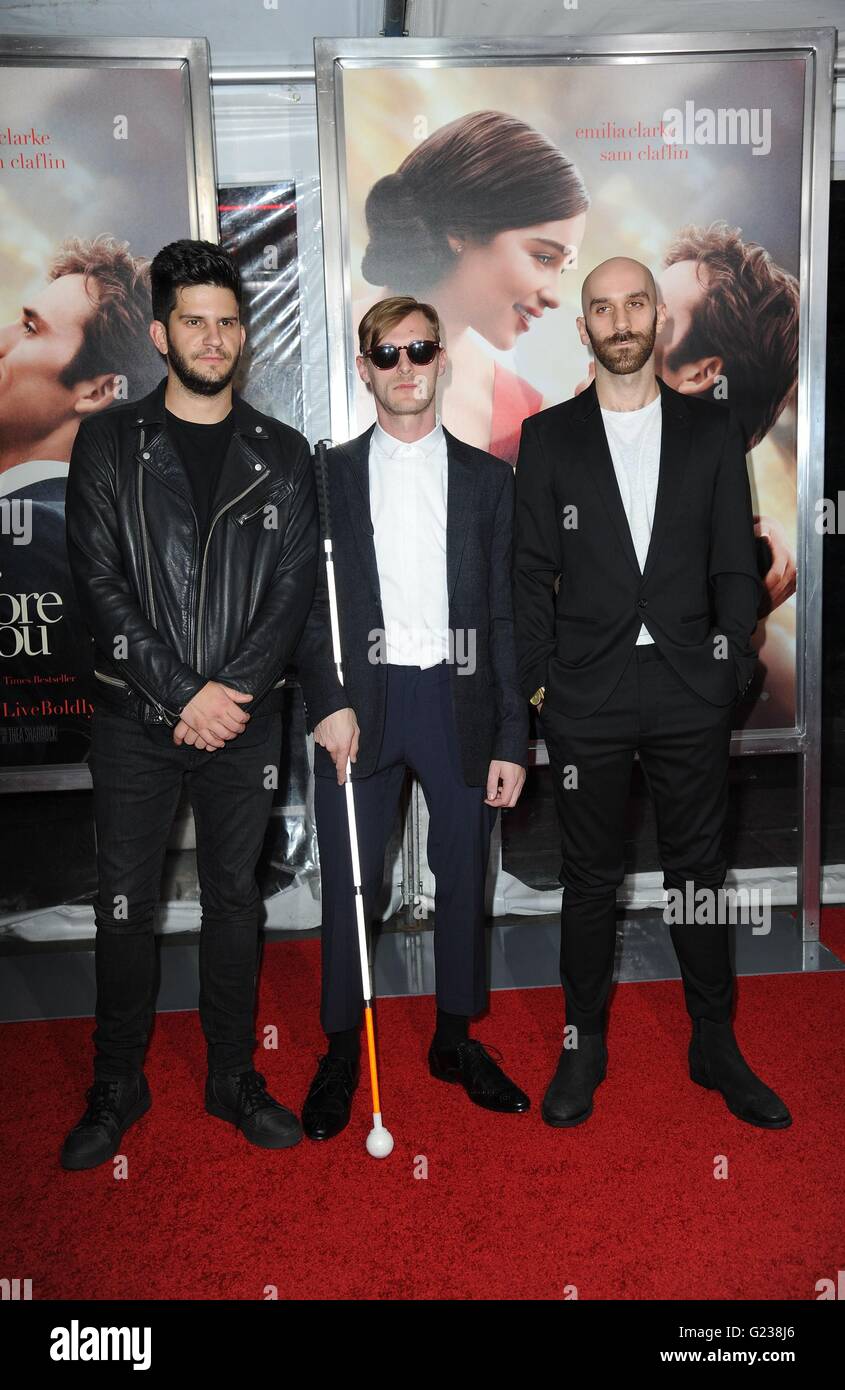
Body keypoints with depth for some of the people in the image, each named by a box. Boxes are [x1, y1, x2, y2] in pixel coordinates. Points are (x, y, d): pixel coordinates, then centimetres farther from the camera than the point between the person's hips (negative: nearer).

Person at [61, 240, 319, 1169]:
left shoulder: (282, 456, 6)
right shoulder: (109, 445, 2)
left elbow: (293, 591, 0)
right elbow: (98, 583, -6)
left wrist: (230, 691, -12)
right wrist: (184, 694, -14)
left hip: (243, 718, 1)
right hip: (135, 718, -1)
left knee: (234, 898, 11)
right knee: (124, 902, 7)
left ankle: (232, 1077, 26)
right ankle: (117, 1085, 25)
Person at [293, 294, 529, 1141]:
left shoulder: (487, 479, 8)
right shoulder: (329, 476, 7)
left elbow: (506, 616, 5)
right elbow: (307, 602, 3)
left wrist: (512, 738, 0)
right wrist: (327, 701, -12)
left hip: (460, 701, 1)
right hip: (361, 701, -1)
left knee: (462, 879, 10)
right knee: (348, 883, 4)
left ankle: (454, 1039, 29)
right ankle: (342, 1052, 22)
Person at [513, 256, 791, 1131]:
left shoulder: (712, 430, 7)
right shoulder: (548, 436, 5)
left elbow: (735, 566, 6)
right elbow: (532, 571, 2)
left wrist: (730, 673, -1)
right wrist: (537, 681, -4)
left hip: (689, 689, 1)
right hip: (588, 692, -1)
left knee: (699, 871, 10)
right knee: (590, 877, 9)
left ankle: (715, 1045, 26)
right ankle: (583, 1045, 25)